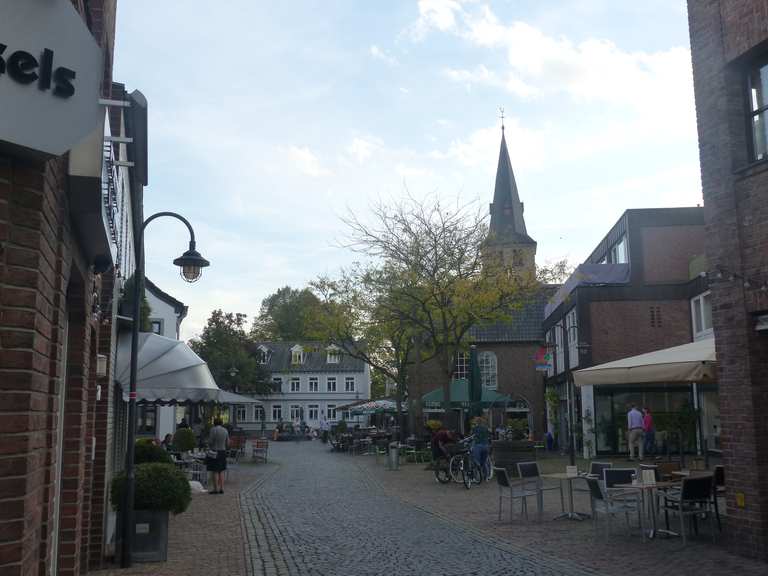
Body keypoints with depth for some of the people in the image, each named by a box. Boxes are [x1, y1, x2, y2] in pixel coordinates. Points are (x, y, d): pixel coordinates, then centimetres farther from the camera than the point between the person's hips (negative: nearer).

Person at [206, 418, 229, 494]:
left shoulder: (213, 430, -11)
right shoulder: (225, 430, 6)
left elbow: (210, 442, -14)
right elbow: (227, 443, 9)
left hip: (214, 452, -6)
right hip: (223, 452, 6)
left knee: (215, 471, -2)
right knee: (221, 471, 11)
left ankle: (216, 489, -1)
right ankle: (222, 489, 8)